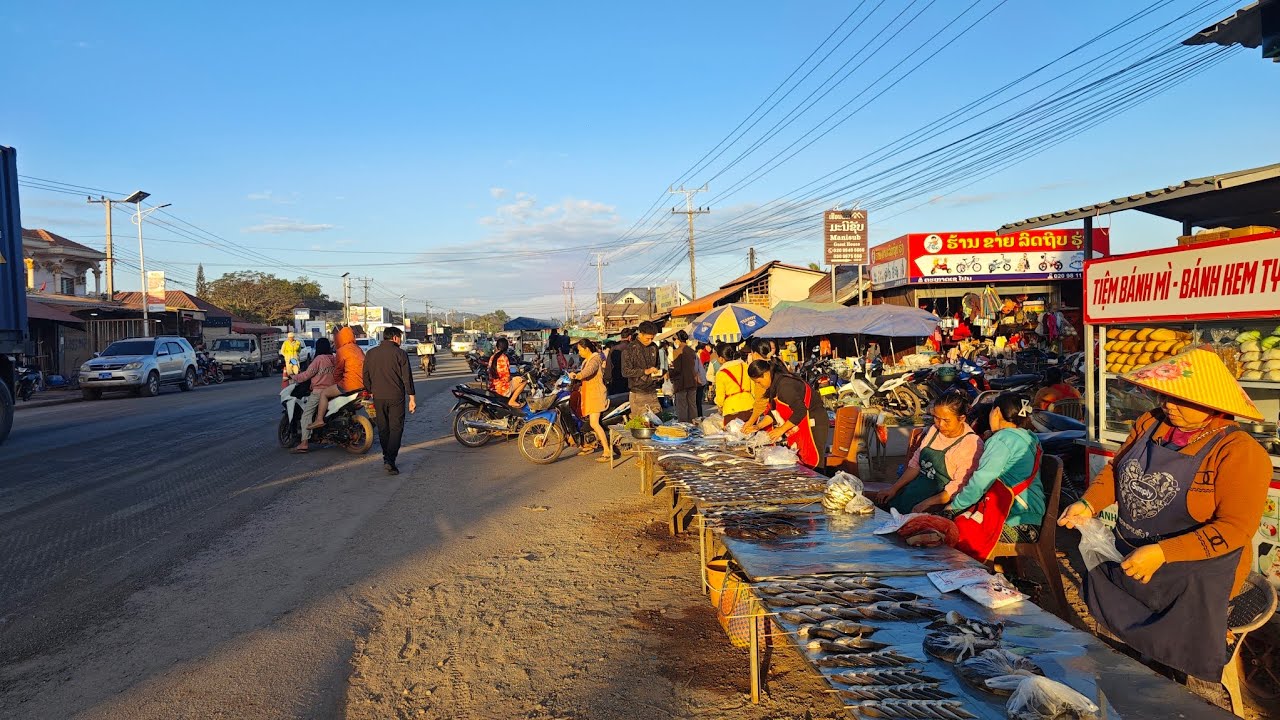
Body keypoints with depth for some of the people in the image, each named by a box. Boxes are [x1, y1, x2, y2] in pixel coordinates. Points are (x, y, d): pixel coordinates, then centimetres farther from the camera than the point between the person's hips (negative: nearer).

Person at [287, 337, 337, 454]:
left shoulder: (319, 359, -11)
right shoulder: (333, 359, 7)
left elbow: (307, 374, -11)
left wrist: (293, 377, 4)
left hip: (318, 392, -7)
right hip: (330, 390, 7)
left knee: (306, 414, -6)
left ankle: (304, 443, -15)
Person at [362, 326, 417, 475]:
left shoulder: (371, 354, 7)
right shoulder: (399, 353, -7)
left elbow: (366, 377, 11)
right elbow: (407, 377, -8)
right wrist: (412, 398, -5)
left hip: (378, 397, 4)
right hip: (396, 397, -4)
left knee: (383, 429, 15)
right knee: (396, 428, -1)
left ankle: (387, 458, 22)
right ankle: (390, 460, -13)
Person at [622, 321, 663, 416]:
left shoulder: (654, 347, 14)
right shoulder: (630, 348, -5)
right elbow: (625, 372, -11)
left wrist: (658, 375, 7)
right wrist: (645, 371, -19)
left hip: (653, 393, 5)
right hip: (638, 394, -5)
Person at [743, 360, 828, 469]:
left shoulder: (784, 385, -23)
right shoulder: (775, 385, 7)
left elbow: (801, 411, -27)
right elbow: (775, 412, 12)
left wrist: (781, 429, -22)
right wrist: (758, 426, 2)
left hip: (814, 423, -10)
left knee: (812, 466, -9)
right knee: (800, 464, 8)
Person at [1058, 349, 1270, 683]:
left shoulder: (1238, 452, -21)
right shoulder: (1150, 424, -3)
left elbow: (1235, 527, -23)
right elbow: (1116, 468, 9)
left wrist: (1162, 553, -29)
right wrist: (1088, 504, -8)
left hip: (1196, 568, -6)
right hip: (1128, 555, 6)